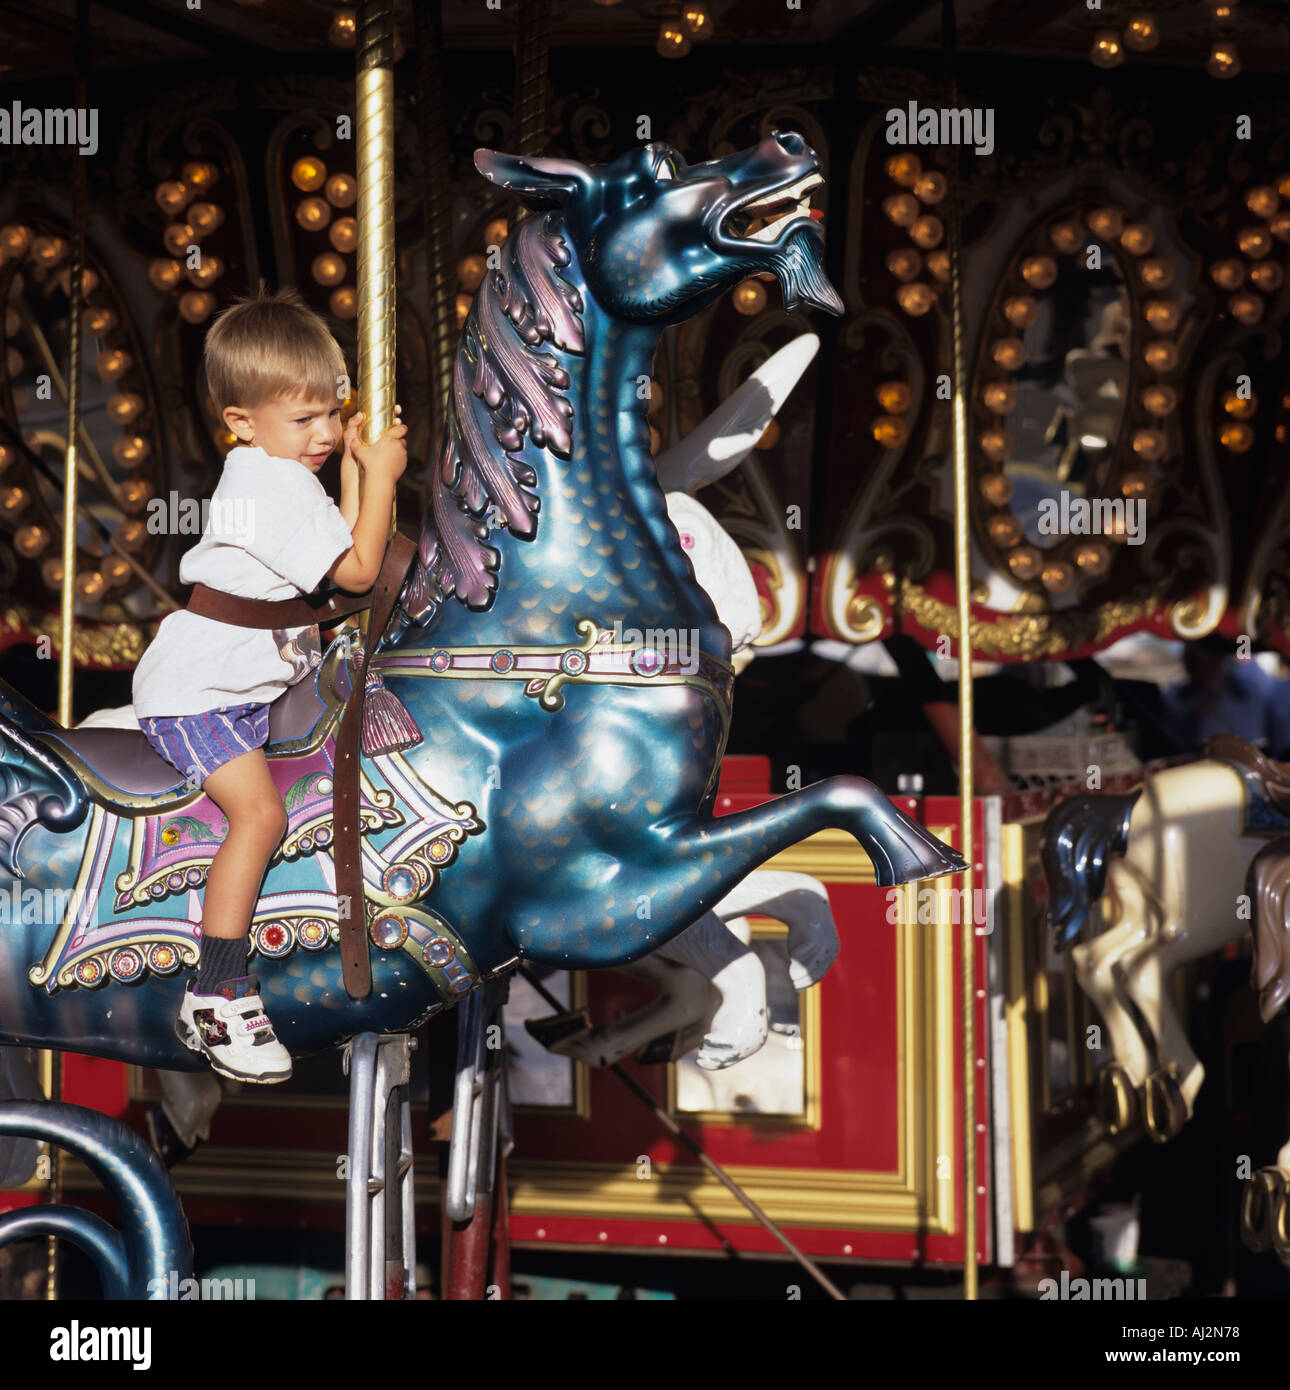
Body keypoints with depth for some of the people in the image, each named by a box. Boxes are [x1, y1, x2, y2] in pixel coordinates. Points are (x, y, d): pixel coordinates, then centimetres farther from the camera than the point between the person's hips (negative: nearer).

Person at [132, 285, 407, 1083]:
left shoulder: (271, 470, 8)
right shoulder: (276, 486, -23)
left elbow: (340, 552, 11)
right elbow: (358, 571, -23)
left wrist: (355, 461, 5)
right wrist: (380, 474, -16)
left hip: (251, 678, 10)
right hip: (198, 694, -10)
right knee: (260, 815, -22)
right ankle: (217, 998, -18)